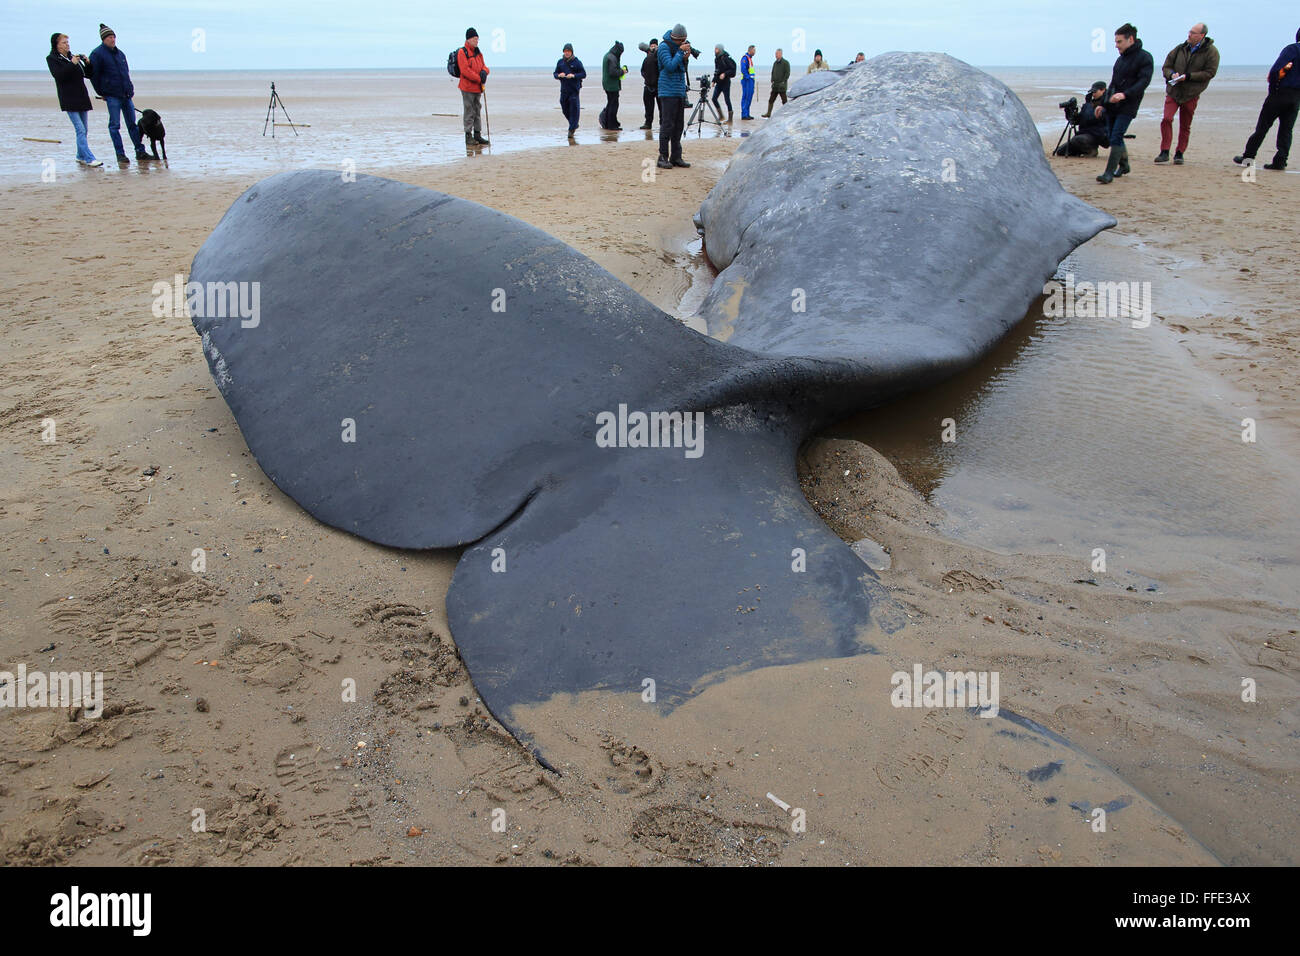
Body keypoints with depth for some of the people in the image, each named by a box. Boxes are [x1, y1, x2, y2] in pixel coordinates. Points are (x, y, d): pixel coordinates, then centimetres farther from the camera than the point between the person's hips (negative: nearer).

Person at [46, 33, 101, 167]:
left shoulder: (73, 57, 17)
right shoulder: (52, 59, 0)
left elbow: (87, 74, 18)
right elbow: (58, 75, -16)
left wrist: (88, 64, -1)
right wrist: (72, 64, -20)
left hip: (81, 98, 6)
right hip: (69, 100, -6)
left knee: (83, 130, 10)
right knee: (80, 130, -14)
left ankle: (81, 156, 21)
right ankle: (89, 158, -18)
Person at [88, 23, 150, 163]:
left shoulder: (120, 53, 16)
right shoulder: (97, 54, -4)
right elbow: (93, 75, -3)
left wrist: (130, 89, 15)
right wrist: (102, 93, -1)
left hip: (126, 94, 6)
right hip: (112, 95, -6)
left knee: (132, 124, 8)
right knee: (115, 125, -3)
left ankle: (140, 152, 12)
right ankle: (120, 154, -2)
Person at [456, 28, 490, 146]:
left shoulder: (478, 53, 13)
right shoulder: (462, 52, -11)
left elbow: (483, 65, 16)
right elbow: (465, 70, -20)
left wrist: (484, 71, -9)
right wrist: (479, 79, -18)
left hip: (478, 87, 8)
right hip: (467, 87, -8)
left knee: (478, 111, 12)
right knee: (469, 112, -5)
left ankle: (477, 135, 19)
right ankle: (468, 137, 0)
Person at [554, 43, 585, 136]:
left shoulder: (577, 62, -4)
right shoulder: (560, 62, 8)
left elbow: (583, 74, -6)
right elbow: (555, 74, 12)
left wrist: (573, 75, -21)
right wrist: (559, 75, -11)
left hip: (574, 89, -5)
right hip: (564, 89, 5)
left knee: (573, 109, -7)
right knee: (565, 109, 9)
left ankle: (571, 129, -1)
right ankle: (574, 124, 30)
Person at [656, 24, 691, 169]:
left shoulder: (680, 46, 14)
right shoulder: (664, 46, -7)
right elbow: (670, 66, -17)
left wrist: (686, 57, 0)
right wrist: (681, 52, -14)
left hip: (680, 91, 7)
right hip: (668, 92, -7)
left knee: (678, 125, 7)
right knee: (667, 125, -8)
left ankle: (676, 157, 12)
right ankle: (663, 158, -4)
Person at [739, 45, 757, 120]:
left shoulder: (750, 58, 18)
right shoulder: (745, 58, -12)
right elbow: (743, 70, -21)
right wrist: (748, 77, -23)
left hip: (750, 80, 10)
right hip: (746, 80, -10)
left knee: (749, 97, 11)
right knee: (746, 97, -10)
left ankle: (746, 114, 16)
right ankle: (744, 115, -9)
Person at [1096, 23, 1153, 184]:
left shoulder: (1144, 58, -7)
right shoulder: (1121, 58, 17)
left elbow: (1143, 82, -18)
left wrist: (1125, 94, -31)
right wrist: (1103, 103, 20)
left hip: (1128, 106, -8)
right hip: (1113, 105, 8)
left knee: (1116, 137, -16)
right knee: (1111, 136, 11)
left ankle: (1109, 173, -17)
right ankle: (1124, 166, 31)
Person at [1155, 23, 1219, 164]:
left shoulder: (1211, 52, -4)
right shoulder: (1180, 48, 5)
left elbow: (1209, 73, -10)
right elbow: (1166, 67, 10)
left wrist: (1187, 76, -18)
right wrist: (1172, 74, -12)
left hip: (1191, 94, -2)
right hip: (1173, 91, 2)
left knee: (1185, 126, 5)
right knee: (1166, 119, -14)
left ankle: (1179, 154, 15)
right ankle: (1164, 152, -10)